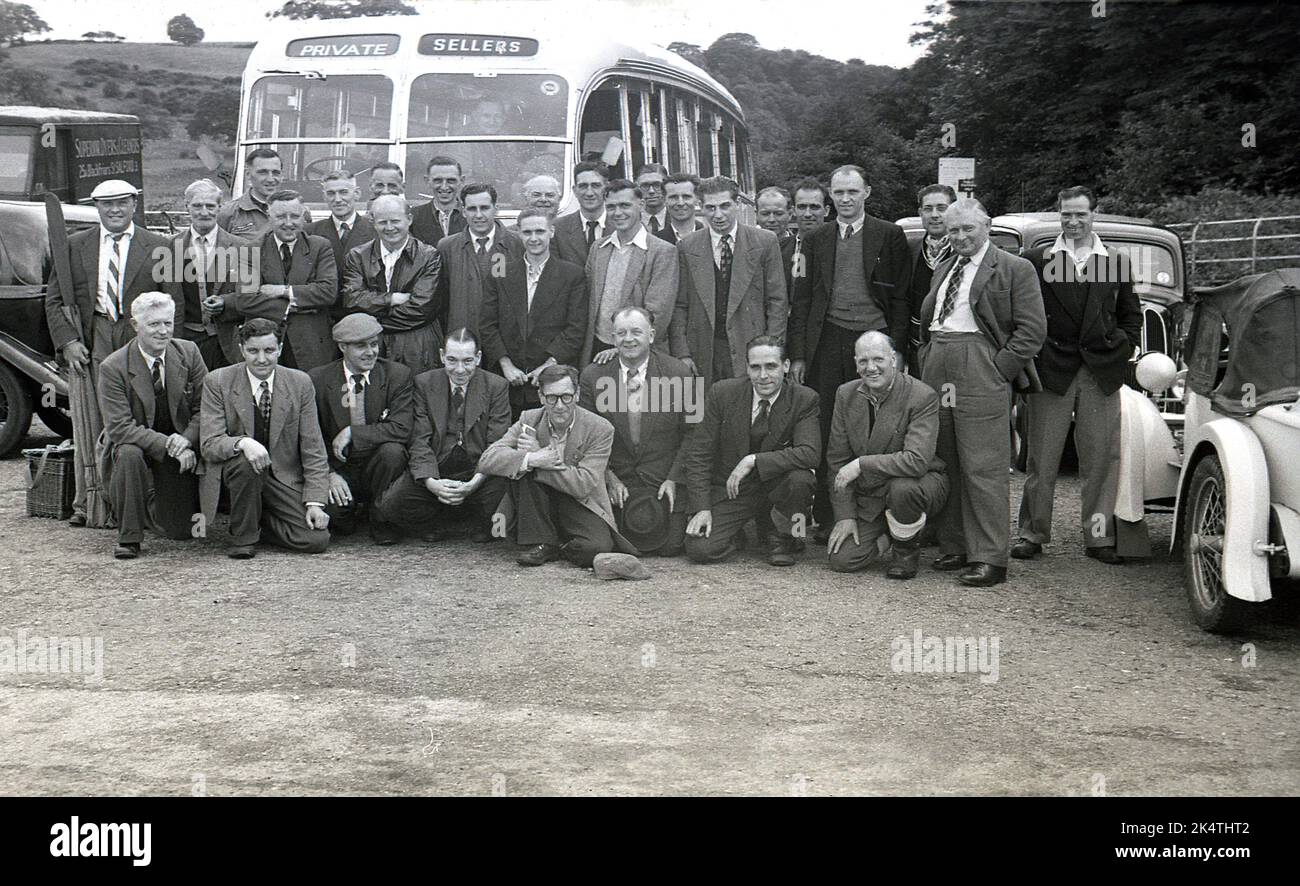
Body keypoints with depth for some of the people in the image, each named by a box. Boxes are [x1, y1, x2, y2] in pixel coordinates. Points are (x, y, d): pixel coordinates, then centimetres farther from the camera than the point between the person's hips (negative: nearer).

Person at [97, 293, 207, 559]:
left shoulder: (188, 352, -5)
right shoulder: (113, 367, -15)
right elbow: (119, 427, -20)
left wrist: (186, 440, -22)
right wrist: (167, 444, -31)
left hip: (183, 450, 2)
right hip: (138, 446, -2)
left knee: (180, 530, -7)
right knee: (129, 453, -38)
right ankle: (128, 536, -21)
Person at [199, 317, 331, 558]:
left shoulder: (300, 383, -2)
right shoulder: (218, 382, -7)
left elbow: (313, 449, -2)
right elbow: (209, 445, -14)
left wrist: (315, 502, -12)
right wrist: (243, 442, -36)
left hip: (284, 477, 2)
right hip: (234, 471, -2)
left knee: (316, 540, -17)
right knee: (246, 462, -37)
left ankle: (259, 519, 13)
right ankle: (243, 535, -11)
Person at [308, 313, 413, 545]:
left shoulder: (397, 375, -5)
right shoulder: (318, 380, -3)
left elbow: (401, 428, -18)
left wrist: (352, 433, -23)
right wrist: (329, 474, -16)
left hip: (376, 465, 0)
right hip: (337, 468, 0)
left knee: (392, 451, -33)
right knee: (325, 507, -30)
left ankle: (381, 521, -7)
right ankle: (344, 515, 12)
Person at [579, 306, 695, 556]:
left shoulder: (679, 373, -4)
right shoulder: (592, 376, -2)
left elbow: (691, 433, 0)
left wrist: (674, 480, -7)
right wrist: (609, 479, -8)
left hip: (665, 481, -1)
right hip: (615, 479, 1)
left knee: (669, 548, -9)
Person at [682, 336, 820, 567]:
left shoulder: (804, 400, -11)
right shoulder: (722, 393, -9)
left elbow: (810, 453, -25)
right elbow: (699, 454, -5)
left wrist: (753, 461, -31)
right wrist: (702, 508, -14)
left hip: (775, 486, 0)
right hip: (729, 490, 0)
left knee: (800, 478, -34)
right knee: (700, 550, -21)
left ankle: (784, 538, -3)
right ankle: (735, 531, 16)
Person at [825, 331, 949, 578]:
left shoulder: (922, 397, -19)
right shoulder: (846, 394, -2)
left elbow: (917, 461, -30)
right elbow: (837, 460, 2)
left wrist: (861, 465, -28)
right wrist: (845, 514, -4)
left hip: (921, 482, -4)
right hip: (869, 495, 4)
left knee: (902, 488, -39)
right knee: (842, 560, -13)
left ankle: (906, 547, -6)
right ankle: (886, 533, 20)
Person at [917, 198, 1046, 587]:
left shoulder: (1015, 269, 0)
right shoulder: (943, 270, 21)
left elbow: (1032, 328, -7)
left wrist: (1000, 369, -13)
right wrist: (926, 361, 12)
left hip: (982, 370, -7)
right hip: (937, 369, 7)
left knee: (983, 467, -9)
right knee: (945, 465, 9)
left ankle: (988, 558, -7)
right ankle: (954, 548, 16)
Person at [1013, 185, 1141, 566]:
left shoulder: (1117, 261, 11)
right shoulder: (1037, 260, 5)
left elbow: (1130, 314, 16)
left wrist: (1125, 349, 3)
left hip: (1101, 373, 1)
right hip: (1051, 370, -1)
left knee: (1101, 459, 3)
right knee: (1041, 458, 2)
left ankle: (1099, 536, 11)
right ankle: (1032, 533, 11)